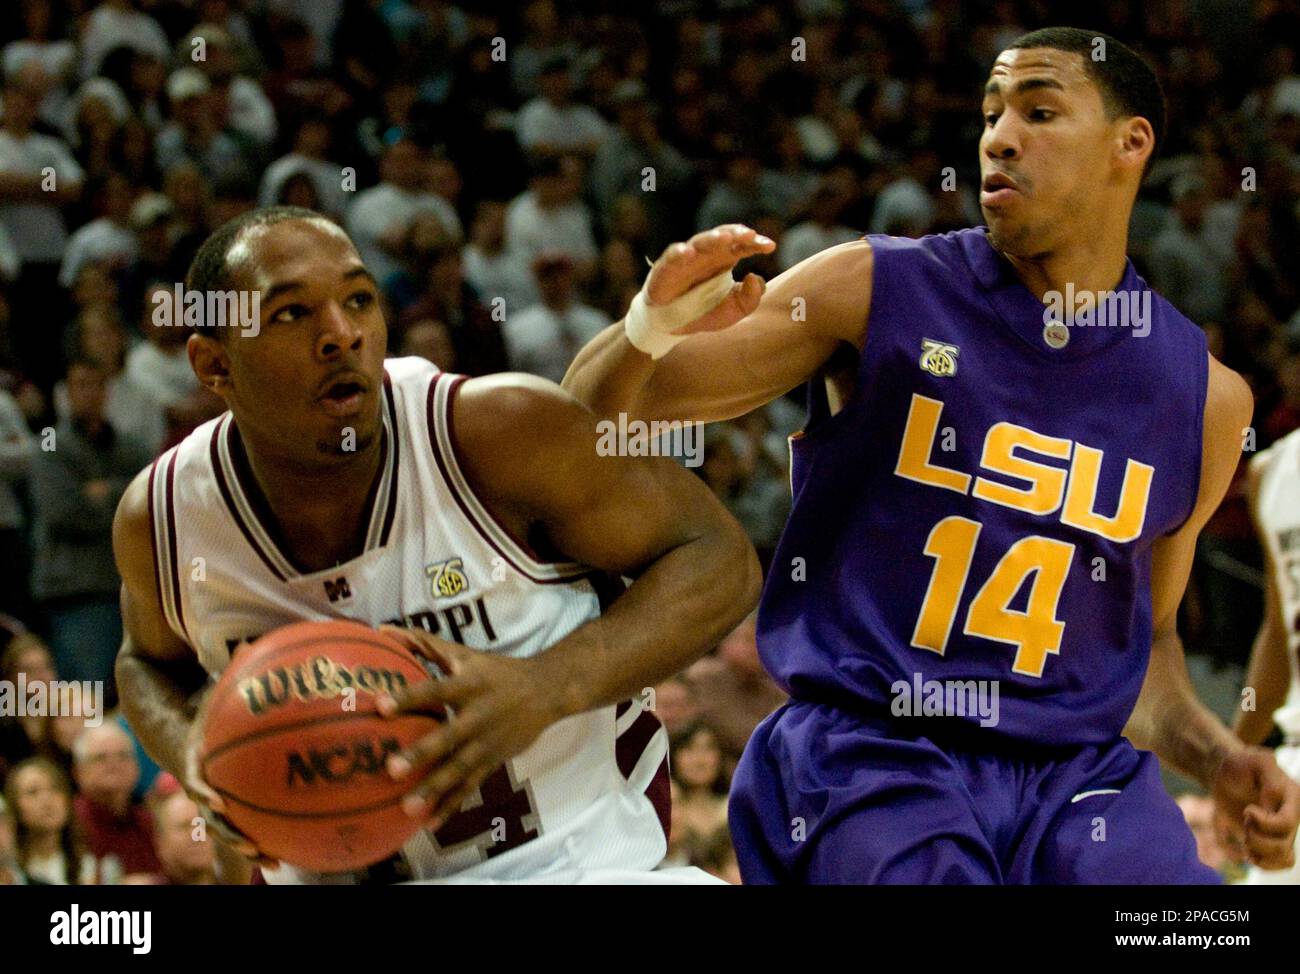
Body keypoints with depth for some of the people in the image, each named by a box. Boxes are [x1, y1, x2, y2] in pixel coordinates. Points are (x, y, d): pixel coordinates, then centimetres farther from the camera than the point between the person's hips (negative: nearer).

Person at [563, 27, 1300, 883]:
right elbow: (592, 412, 4)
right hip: (866, 749, -3)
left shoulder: (1207, 399, 9)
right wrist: (649, 333, -18)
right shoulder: (874, 292, 1)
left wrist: (1216, 757, 5)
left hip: (1079, 775, 3)